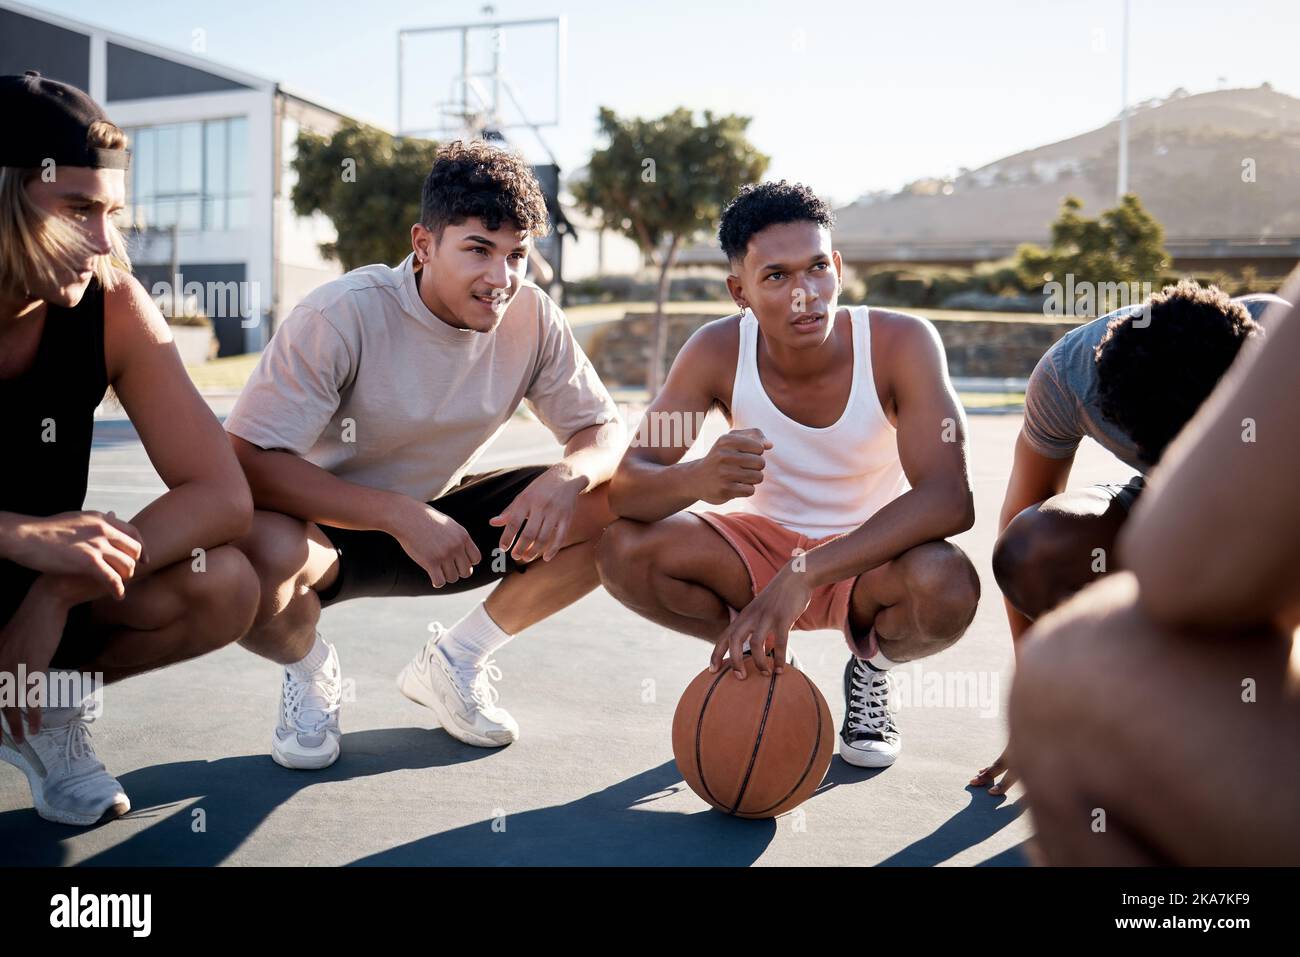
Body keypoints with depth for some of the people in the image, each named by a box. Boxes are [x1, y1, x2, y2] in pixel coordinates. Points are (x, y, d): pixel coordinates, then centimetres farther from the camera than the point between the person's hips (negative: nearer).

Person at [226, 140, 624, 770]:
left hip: (445, 517, 4)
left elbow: (605, 428, -4)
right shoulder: (344, 315, -24)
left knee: (613, 507, -14)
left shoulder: (532, 317, -12)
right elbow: (247, 459, -29)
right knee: (256, 549, -39)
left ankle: (452, 662, 4)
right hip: (329, 526, -4)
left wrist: (568, 477, -29)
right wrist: (400, 516, -38)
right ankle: (310, 674, 0)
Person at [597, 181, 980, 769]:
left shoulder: (900, 342, -23)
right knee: (624, 549, -24)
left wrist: (803, 575, -43)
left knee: (947, 587, -35)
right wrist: (696, 480, -47)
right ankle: (754, 656, 5)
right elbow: (621, 484, -22)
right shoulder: (718, 351, -18)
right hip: (762, 545, 2)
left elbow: (948, 499, -33)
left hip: (870, 559, -1)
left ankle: (870, 665, 2)